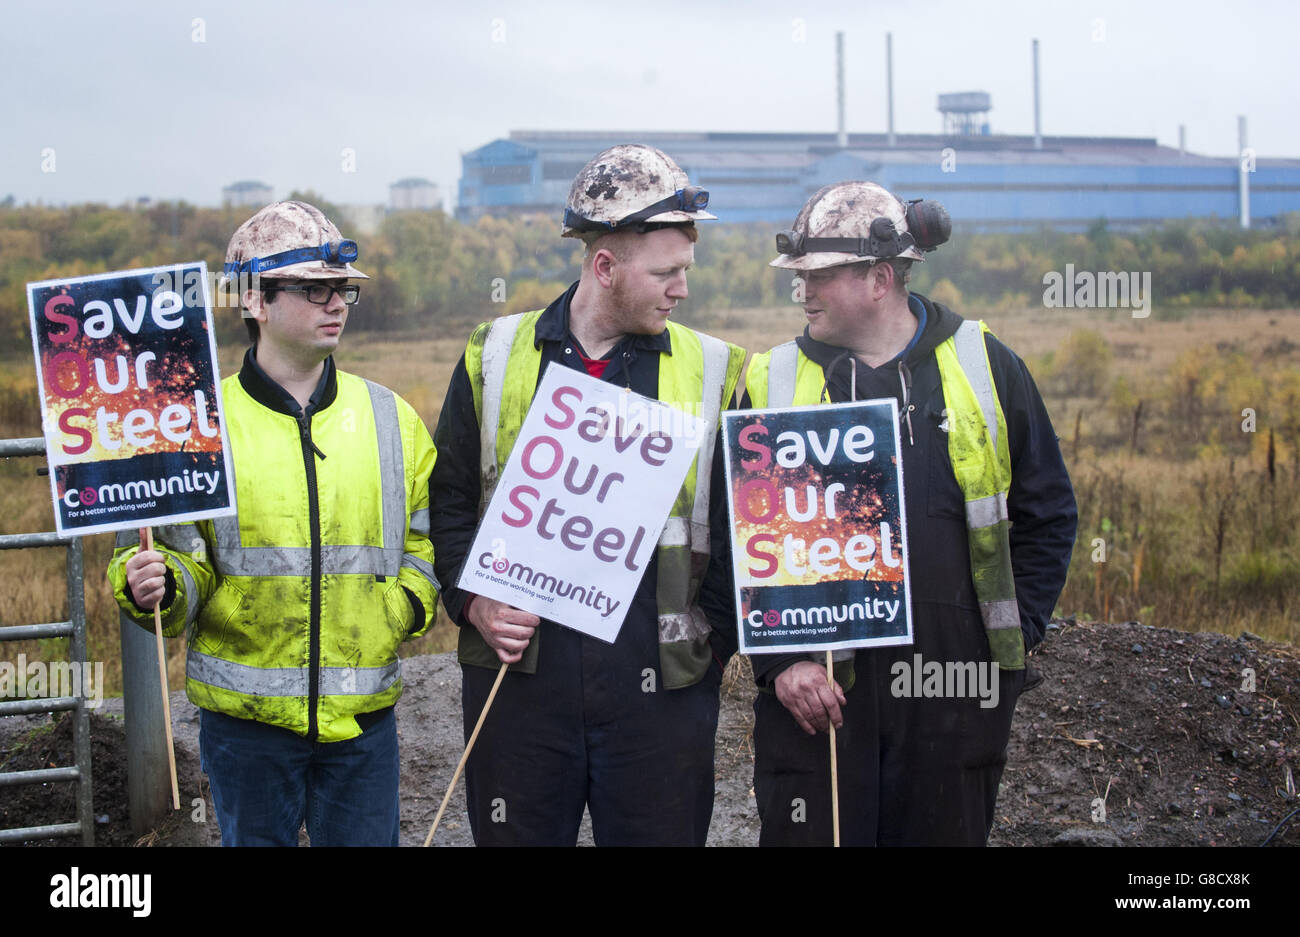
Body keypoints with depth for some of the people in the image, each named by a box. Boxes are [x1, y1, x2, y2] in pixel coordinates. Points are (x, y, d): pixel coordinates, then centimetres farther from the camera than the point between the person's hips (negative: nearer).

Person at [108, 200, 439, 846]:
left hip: (362, 716, 2)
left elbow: (425, 536, 14)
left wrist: (407, 605, -4)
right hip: (246, 717, -2)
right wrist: (152, 589, -23)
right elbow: (181, 559, -1)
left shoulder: (389, 419, 7)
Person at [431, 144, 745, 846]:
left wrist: (712, 641, -1)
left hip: (661, 683, 0)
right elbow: (449, 498, 10)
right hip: (518, 674, 0)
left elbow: (738, 529, 6)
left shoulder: (712, 372, 4)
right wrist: (474, 602, -3)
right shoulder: (495, 358, 5)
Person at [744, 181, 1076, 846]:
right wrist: (778, 661, -9)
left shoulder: (983, 368, 3)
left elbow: (1046, 515, 9)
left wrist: (1011, 638, 0)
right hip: (816, 692, 0)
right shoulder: (773, 383, 3)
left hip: (955, 699, 1)